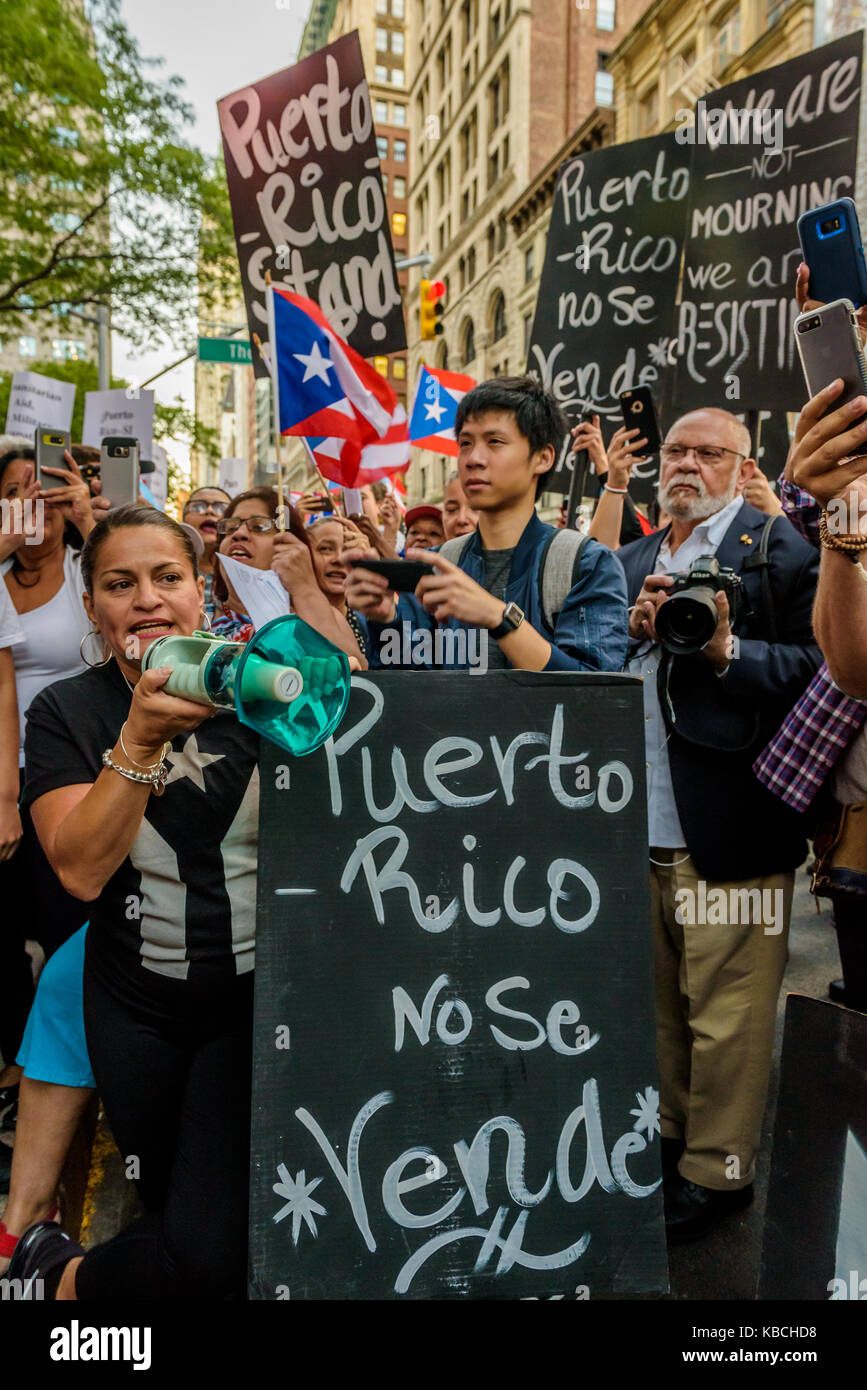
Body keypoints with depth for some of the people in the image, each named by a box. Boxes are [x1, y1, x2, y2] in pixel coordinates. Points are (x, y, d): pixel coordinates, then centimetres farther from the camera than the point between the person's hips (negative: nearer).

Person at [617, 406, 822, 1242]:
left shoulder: (777, 550, -2)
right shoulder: (634, 561, 17)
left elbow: (817, 664, -11)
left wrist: (728, 651, -23)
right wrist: (634, 630, -5)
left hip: (727, 829, -6)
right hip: (640, 828, 6)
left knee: (724, 1014, 4)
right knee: (657, 1001, 19)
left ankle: (716, 1171, 23)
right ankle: (665, 1137, 38)